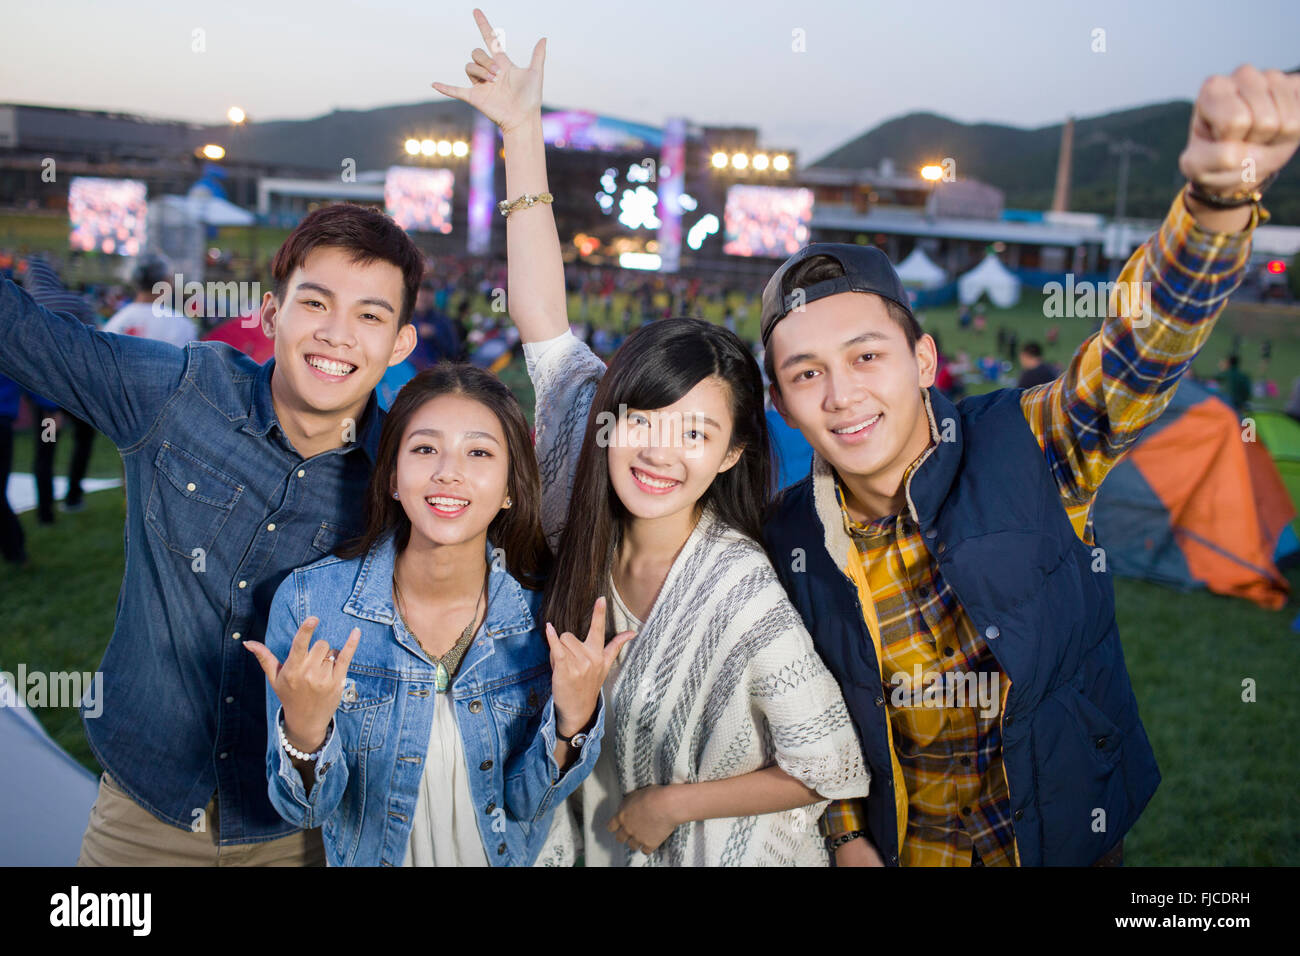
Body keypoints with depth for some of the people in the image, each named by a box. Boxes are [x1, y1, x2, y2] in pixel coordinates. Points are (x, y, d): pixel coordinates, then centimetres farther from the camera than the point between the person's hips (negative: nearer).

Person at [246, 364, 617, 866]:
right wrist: (304, 729, -33)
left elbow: (524, 803, -14)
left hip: (518, 860, 0)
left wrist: (574, 718, -31)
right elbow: (307, 808, -14)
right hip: (369, 858, 0)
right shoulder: (307, 601, -21)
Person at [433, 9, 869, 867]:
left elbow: (831, 771, -18)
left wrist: (670, 804, -13)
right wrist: (522, 132, -18)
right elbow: (545, 327, -16)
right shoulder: (587, 524, -18)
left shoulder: (743, 596, -30)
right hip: (603, 843, 5)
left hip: (731, 852, -5)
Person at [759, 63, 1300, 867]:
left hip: (1070, 831, -1)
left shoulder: (1029, 448, -21)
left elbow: (1150, 340, -36)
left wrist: (1218, 196, -53)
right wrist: (849, 836, -3)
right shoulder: (791, 541, -14)